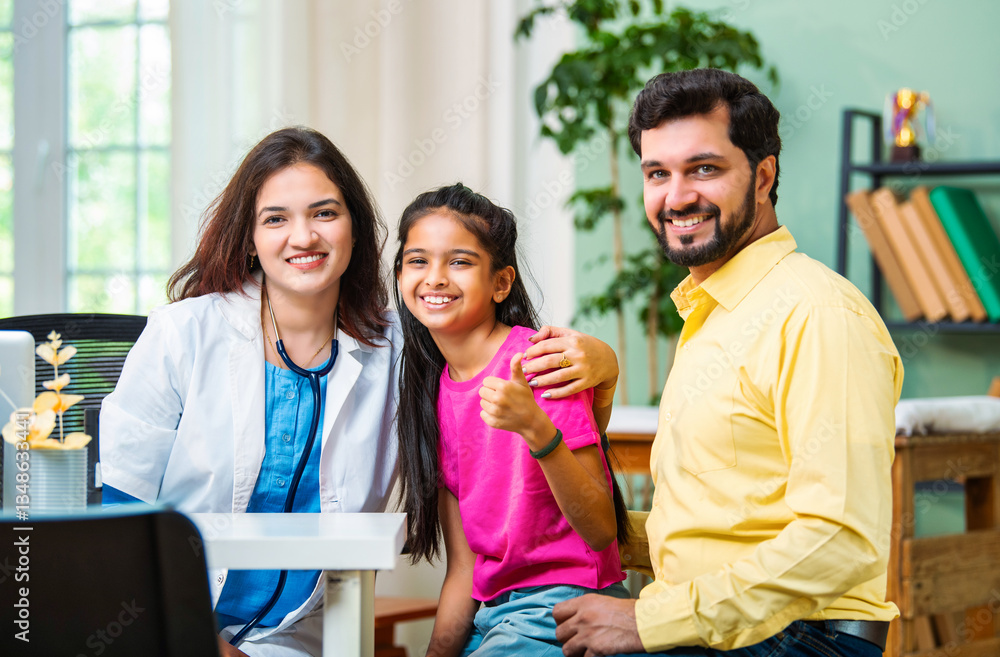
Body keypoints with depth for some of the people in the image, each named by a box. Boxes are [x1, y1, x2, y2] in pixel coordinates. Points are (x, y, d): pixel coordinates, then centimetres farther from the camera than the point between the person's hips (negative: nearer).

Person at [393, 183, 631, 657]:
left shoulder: (541, 361, -13)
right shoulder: (435, 390, 8)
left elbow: (602, 530, -19)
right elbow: (463, 569, 9)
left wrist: (537, 429, -32)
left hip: (561, 606, -7)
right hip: (490, 617, 7)